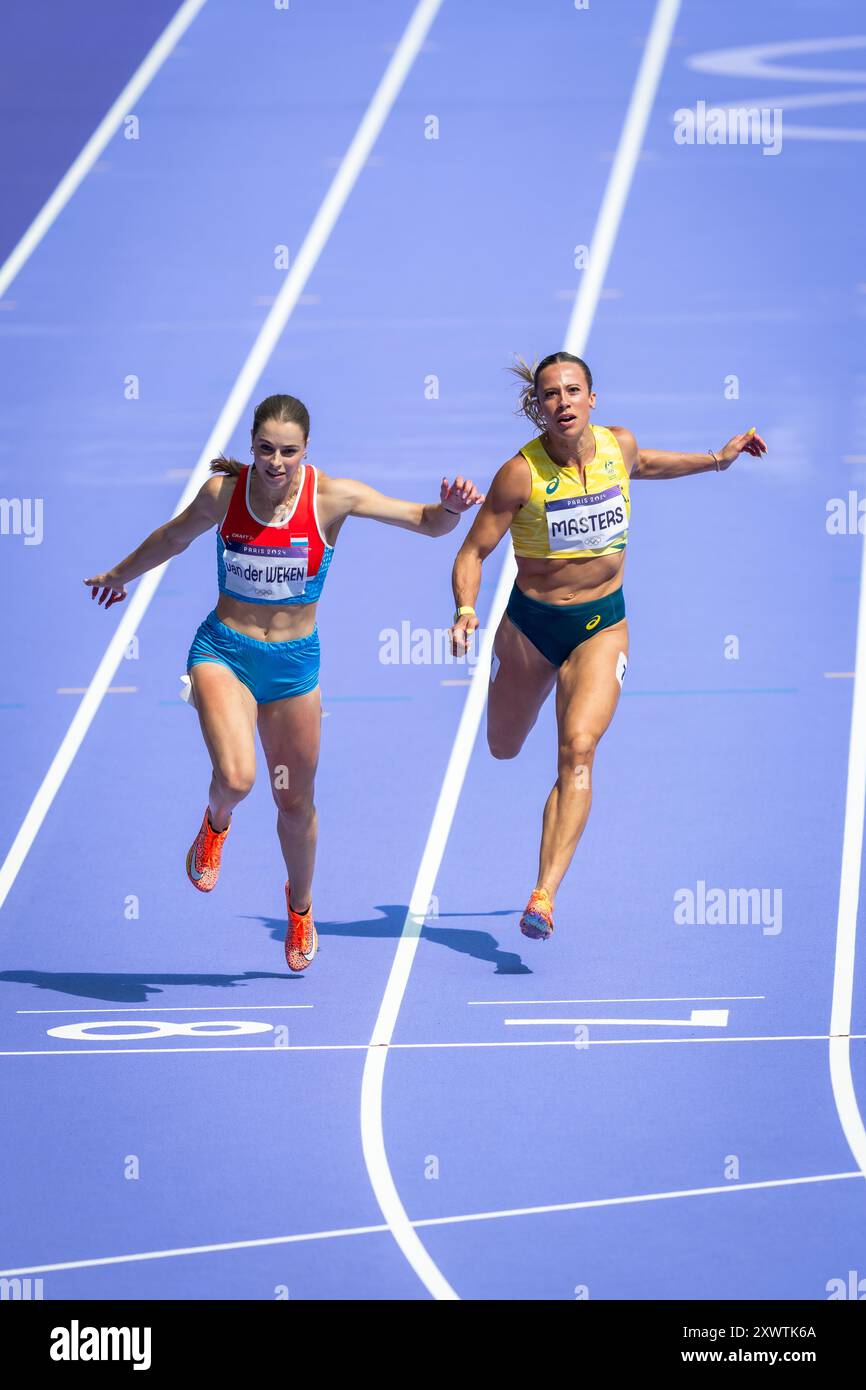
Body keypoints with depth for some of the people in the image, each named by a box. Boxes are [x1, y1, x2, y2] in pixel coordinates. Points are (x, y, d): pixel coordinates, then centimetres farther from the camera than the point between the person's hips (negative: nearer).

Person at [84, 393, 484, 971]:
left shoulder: (331, 497, -14)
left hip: (295, 662, 1)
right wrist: (122, 574, 27)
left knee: (296, 802, 12)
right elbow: (173, 538, 11)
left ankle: (301, 905, 42)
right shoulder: (222, 492, -11)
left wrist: (450, 506, -36)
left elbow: (426, 522, -12)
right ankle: (216, 824, 13)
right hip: (223, 654, -1)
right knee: (236, 777, -25)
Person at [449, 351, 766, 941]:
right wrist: (466, 611, -29)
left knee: (578, 749, -20)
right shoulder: (522, 473, -18)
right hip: (530, 624, -1)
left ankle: (545, 893, -27)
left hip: (602, 625, 1)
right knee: (503, 748, 20)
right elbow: (474, 551, -12)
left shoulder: (620, 444, -7)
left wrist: (717, 459, 23)